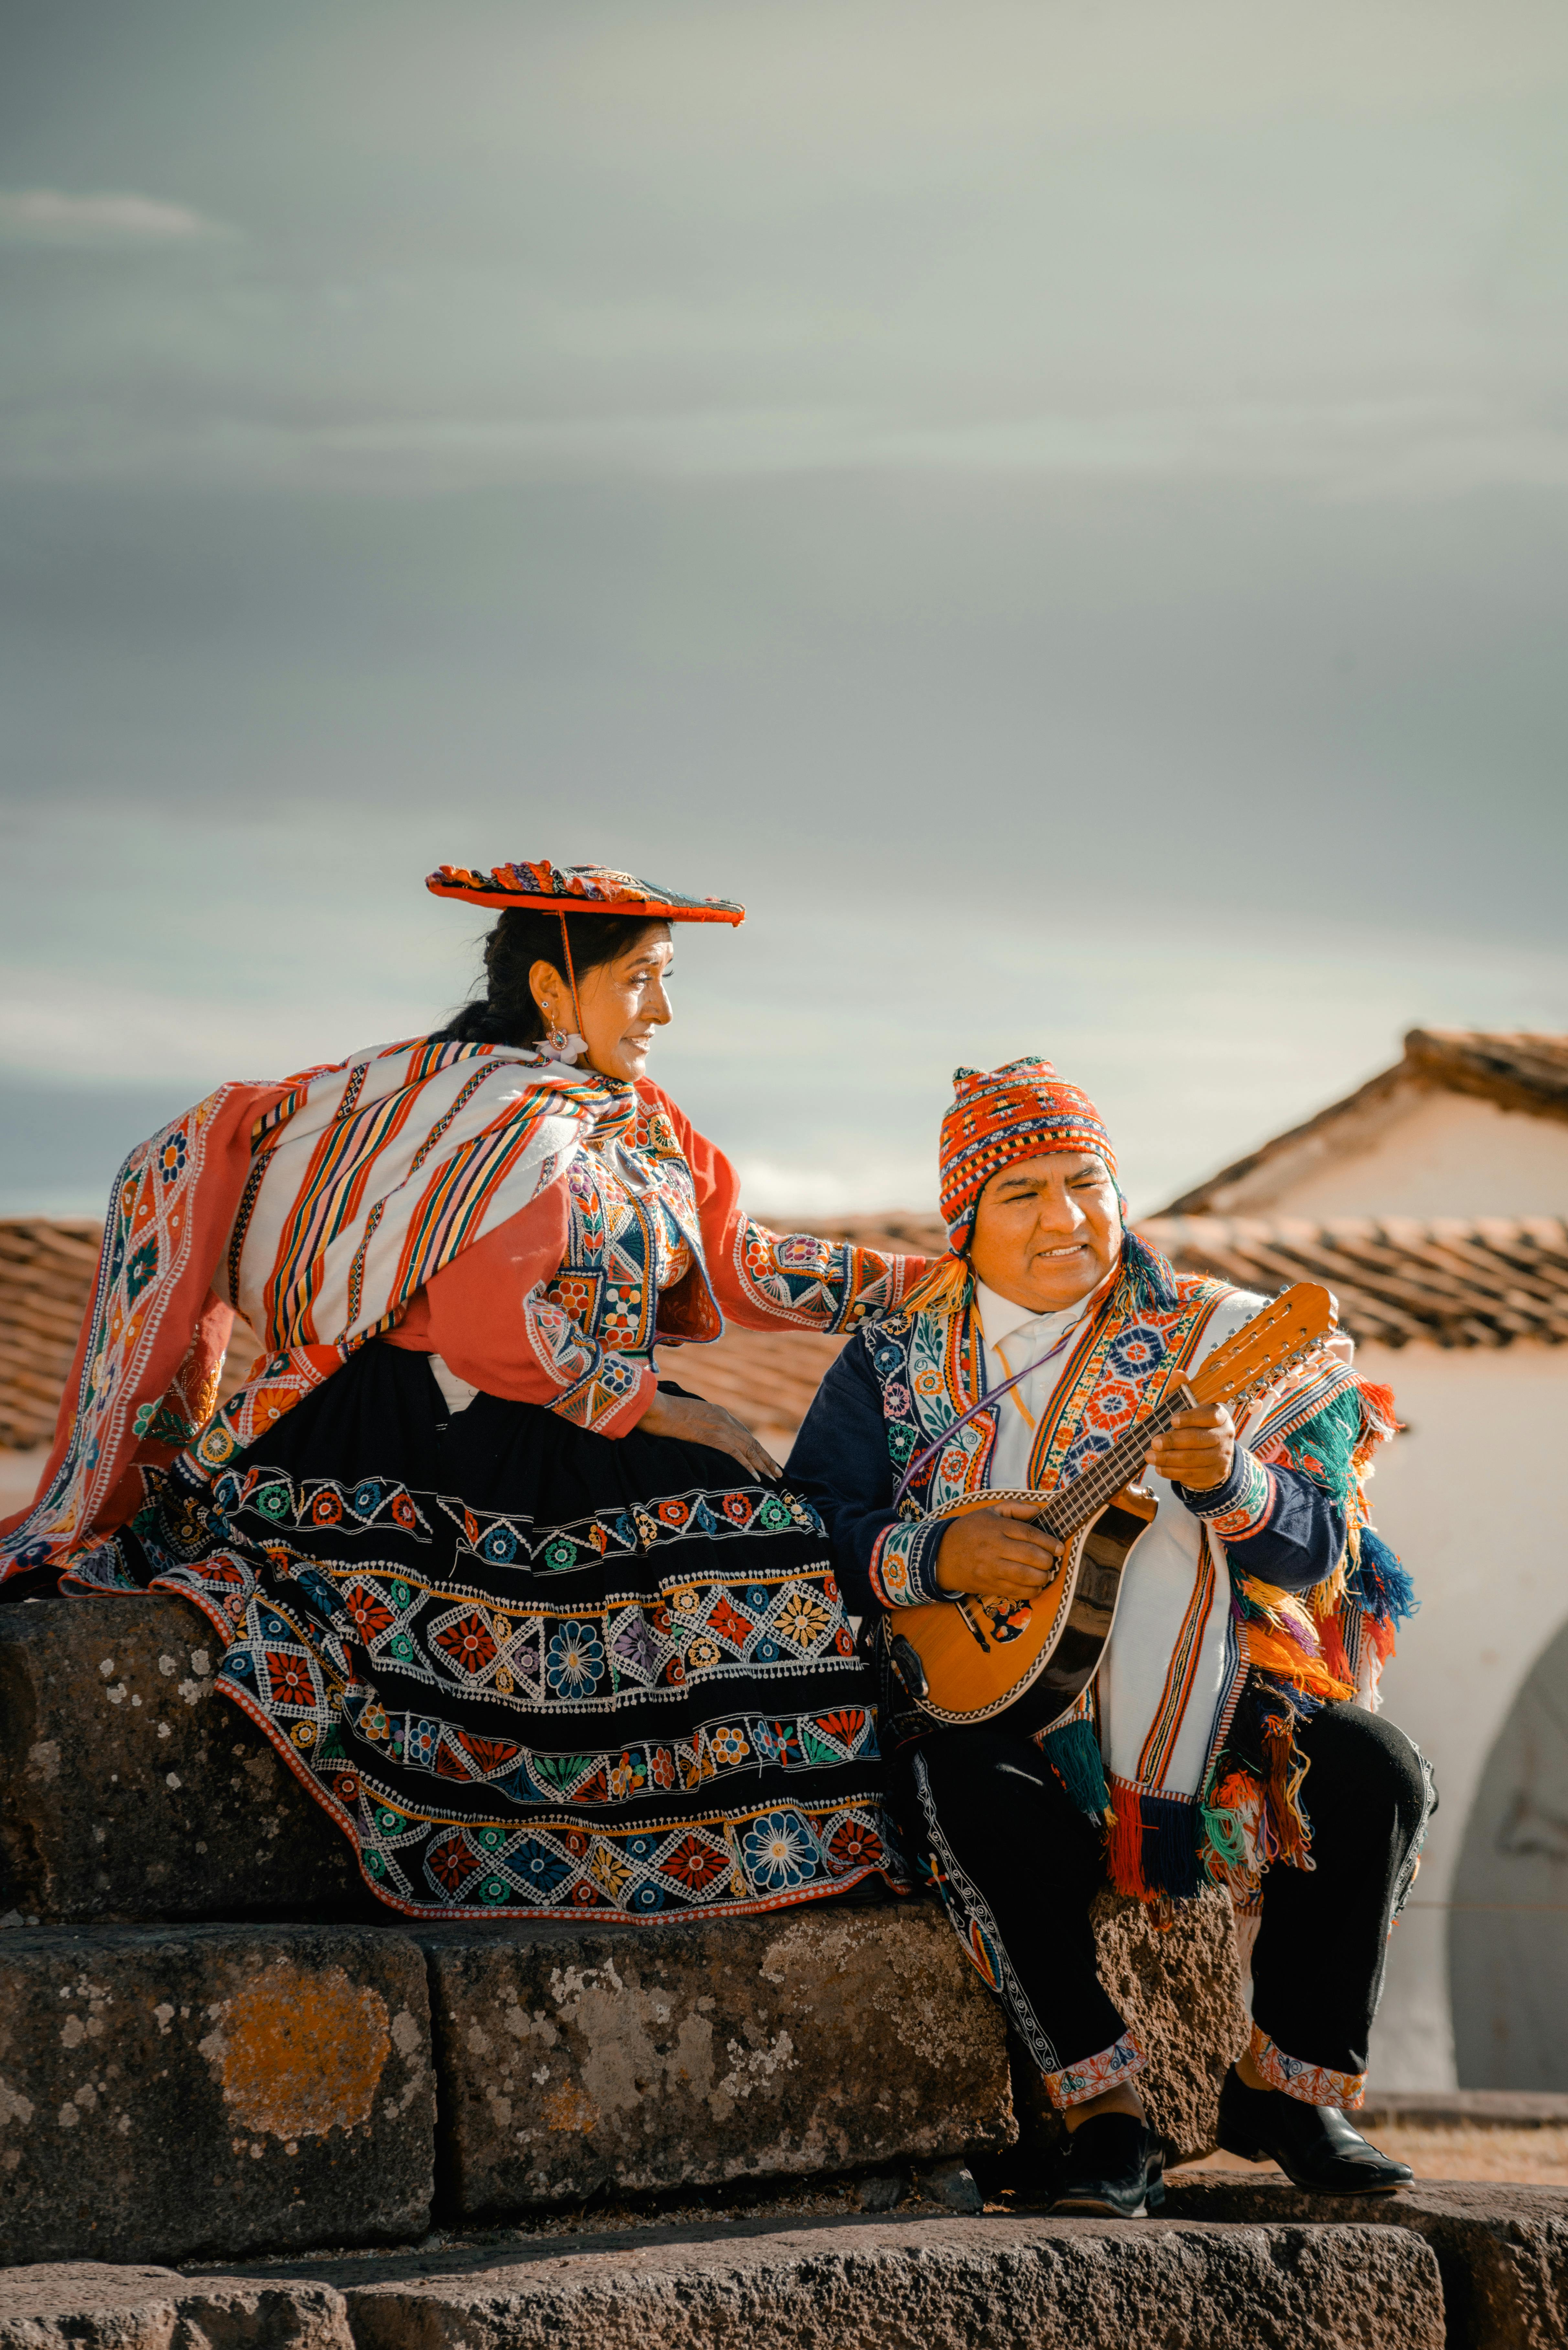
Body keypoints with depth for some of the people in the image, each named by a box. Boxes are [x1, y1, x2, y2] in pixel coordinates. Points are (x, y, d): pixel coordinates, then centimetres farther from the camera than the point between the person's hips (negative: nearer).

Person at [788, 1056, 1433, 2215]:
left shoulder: (1207, 1337, 3)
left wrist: (1228, 1482, -26)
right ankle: (1104, 2113, -21)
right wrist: (937, 1555, -19)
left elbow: (1315, 1547, -5)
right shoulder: (899, 1361, 5)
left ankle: (1289, 2089, -4)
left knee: (1376, 1777, -20)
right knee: (975, 1801, -34)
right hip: (988, 1697, -1)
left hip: (1203, 1689, 2)